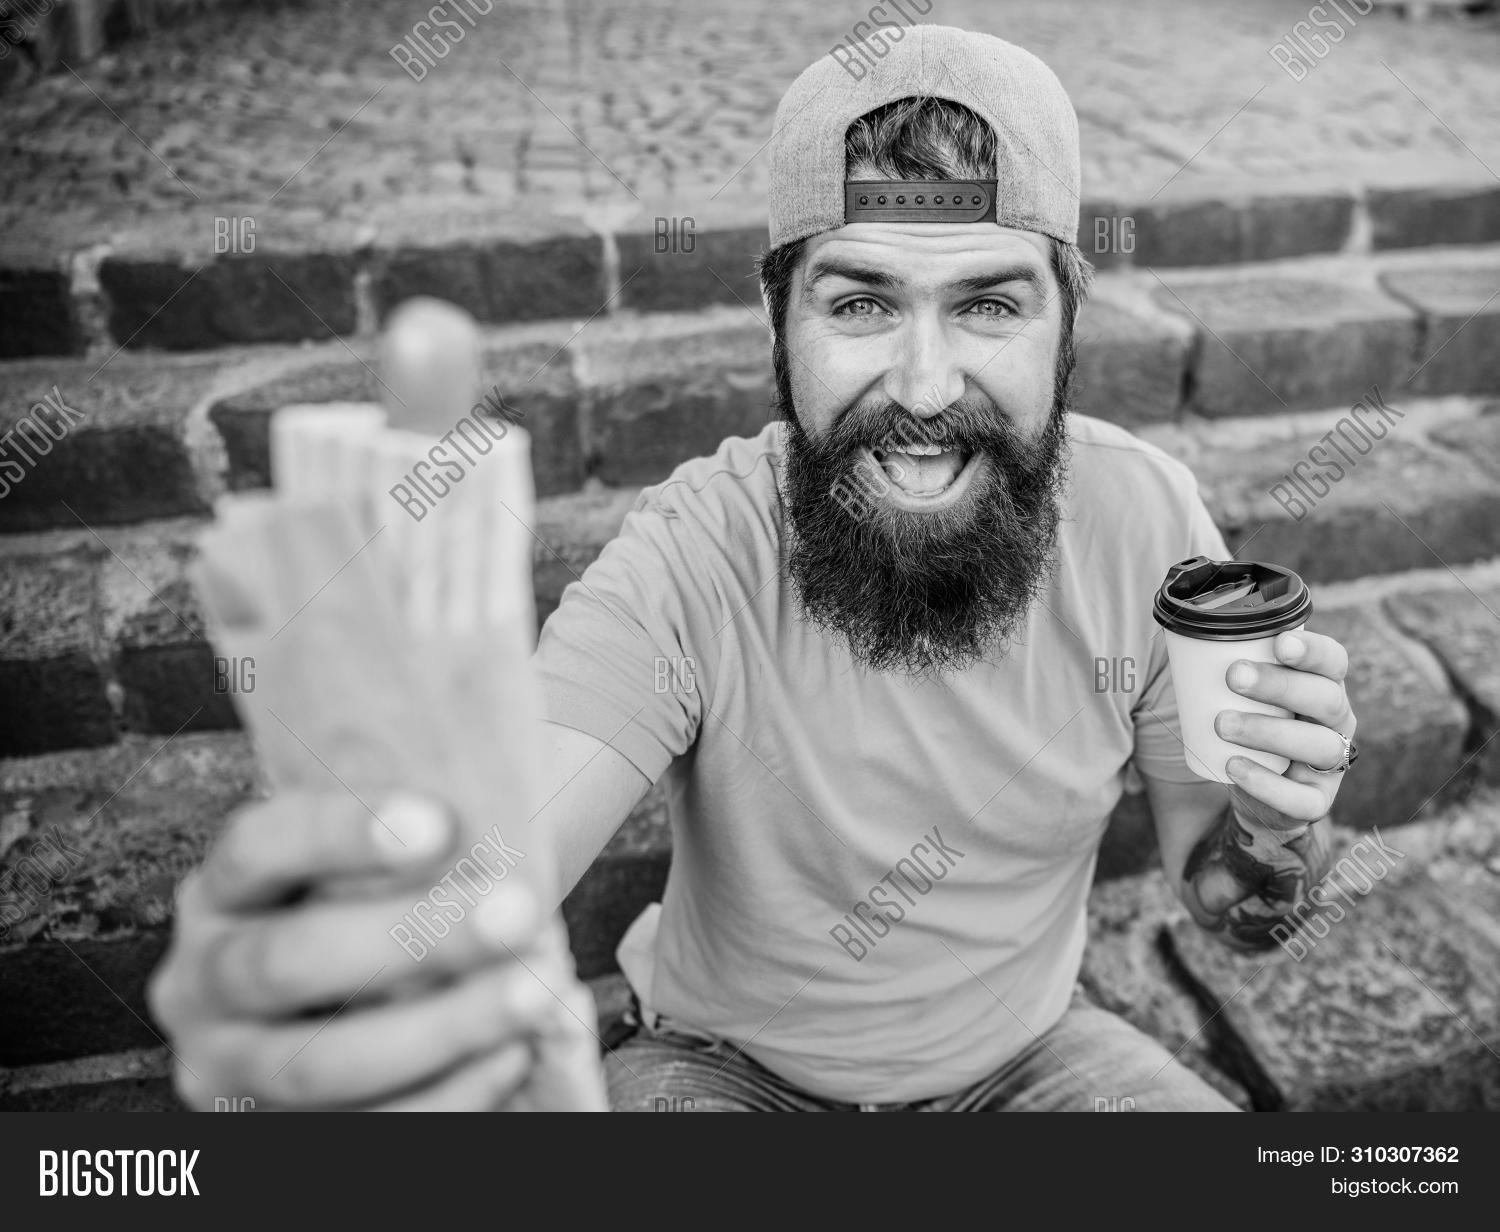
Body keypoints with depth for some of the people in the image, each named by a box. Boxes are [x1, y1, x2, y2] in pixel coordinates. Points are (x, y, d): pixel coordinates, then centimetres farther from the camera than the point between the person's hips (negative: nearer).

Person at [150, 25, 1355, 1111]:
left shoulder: (1141, 515, -18)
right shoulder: (701, 556, -27)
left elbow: (1226, 905, -6)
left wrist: (1274, 830, -28)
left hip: (1028, 1047, 3)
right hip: (727, 1062, -2)